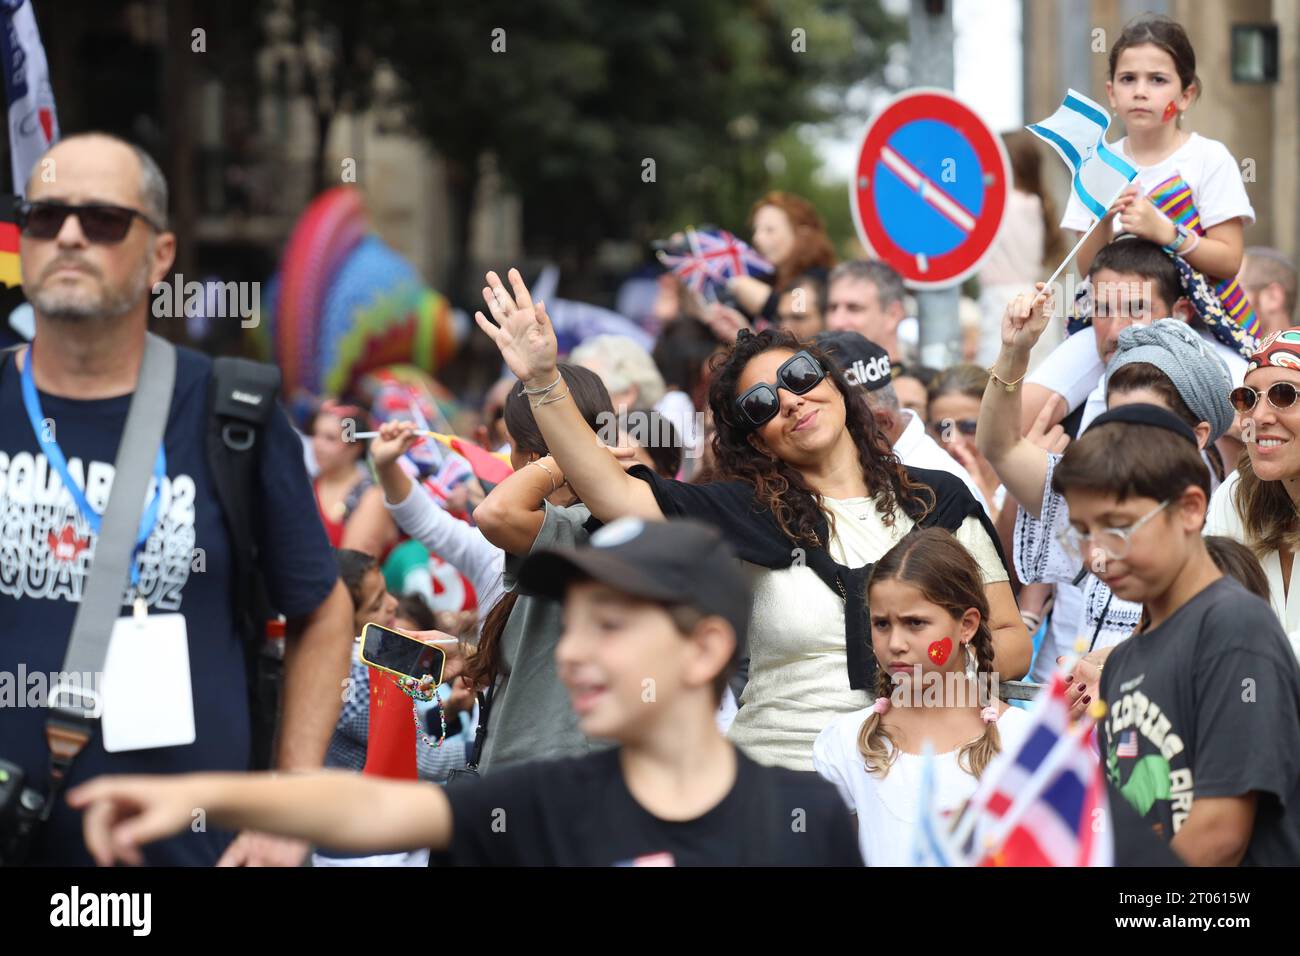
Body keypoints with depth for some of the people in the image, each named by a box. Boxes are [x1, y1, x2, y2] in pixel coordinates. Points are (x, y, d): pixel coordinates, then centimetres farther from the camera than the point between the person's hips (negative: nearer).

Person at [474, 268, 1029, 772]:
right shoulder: (753, 513, 7)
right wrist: (543, 382, -16)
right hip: (779, 770, 0)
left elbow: (1012, 640, 13)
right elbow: (614, 496, -6)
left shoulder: (938, 501, 11)